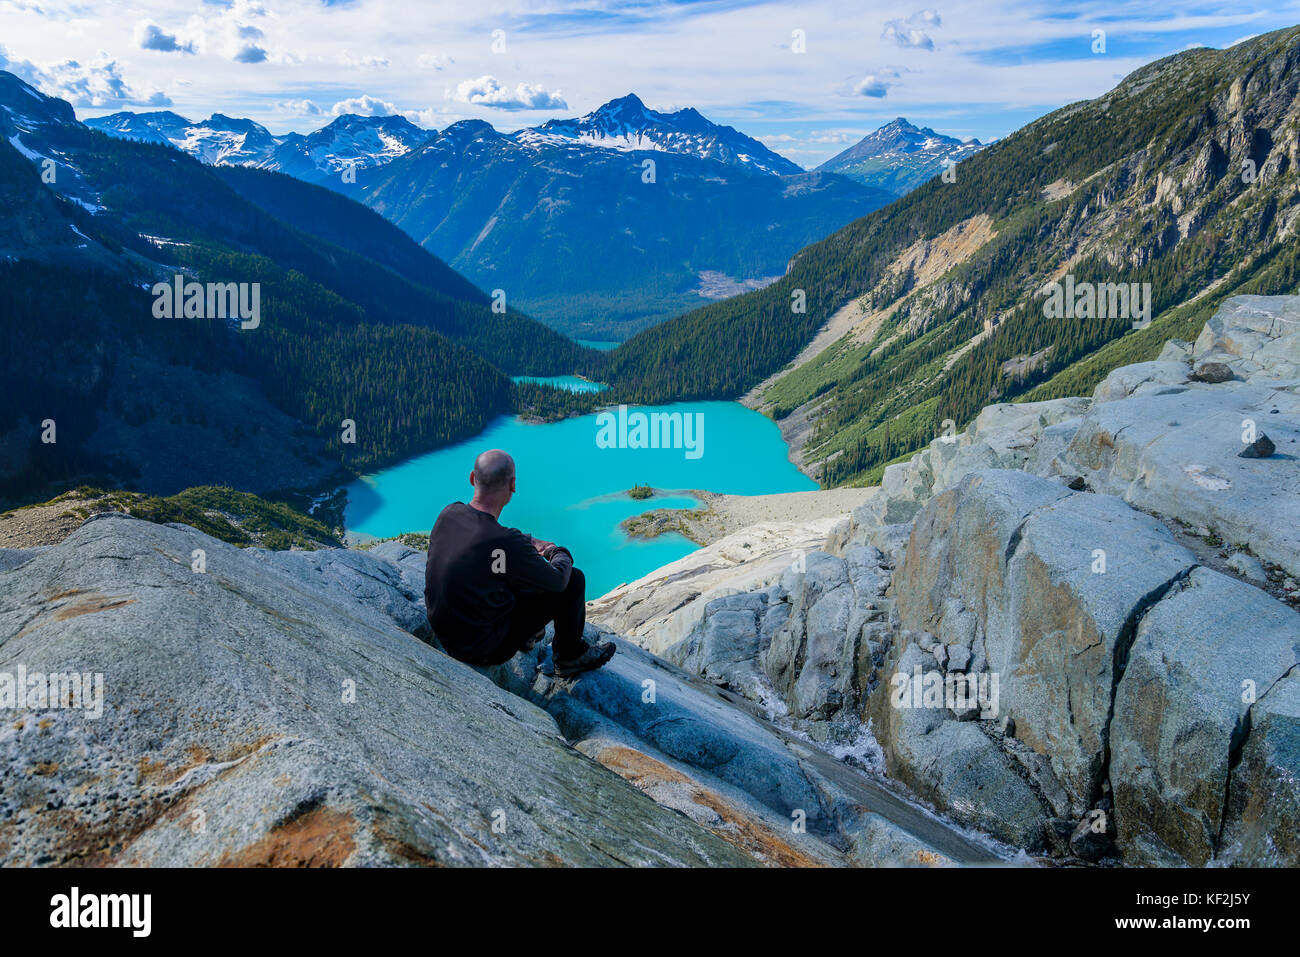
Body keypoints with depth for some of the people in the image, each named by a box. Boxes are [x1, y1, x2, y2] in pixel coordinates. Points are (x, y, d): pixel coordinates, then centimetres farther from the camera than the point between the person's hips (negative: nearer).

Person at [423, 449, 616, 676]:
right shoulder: (507, 545, -31)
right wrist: (559, 553, 9)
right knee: (573, 579, 1)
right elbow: (557, 580, -12)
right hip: (485, 649, -7)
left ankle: (525, 635, 37)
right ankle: (570, 656, 24)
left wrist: (530, 543, 13)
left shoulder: (449, 513, -9)